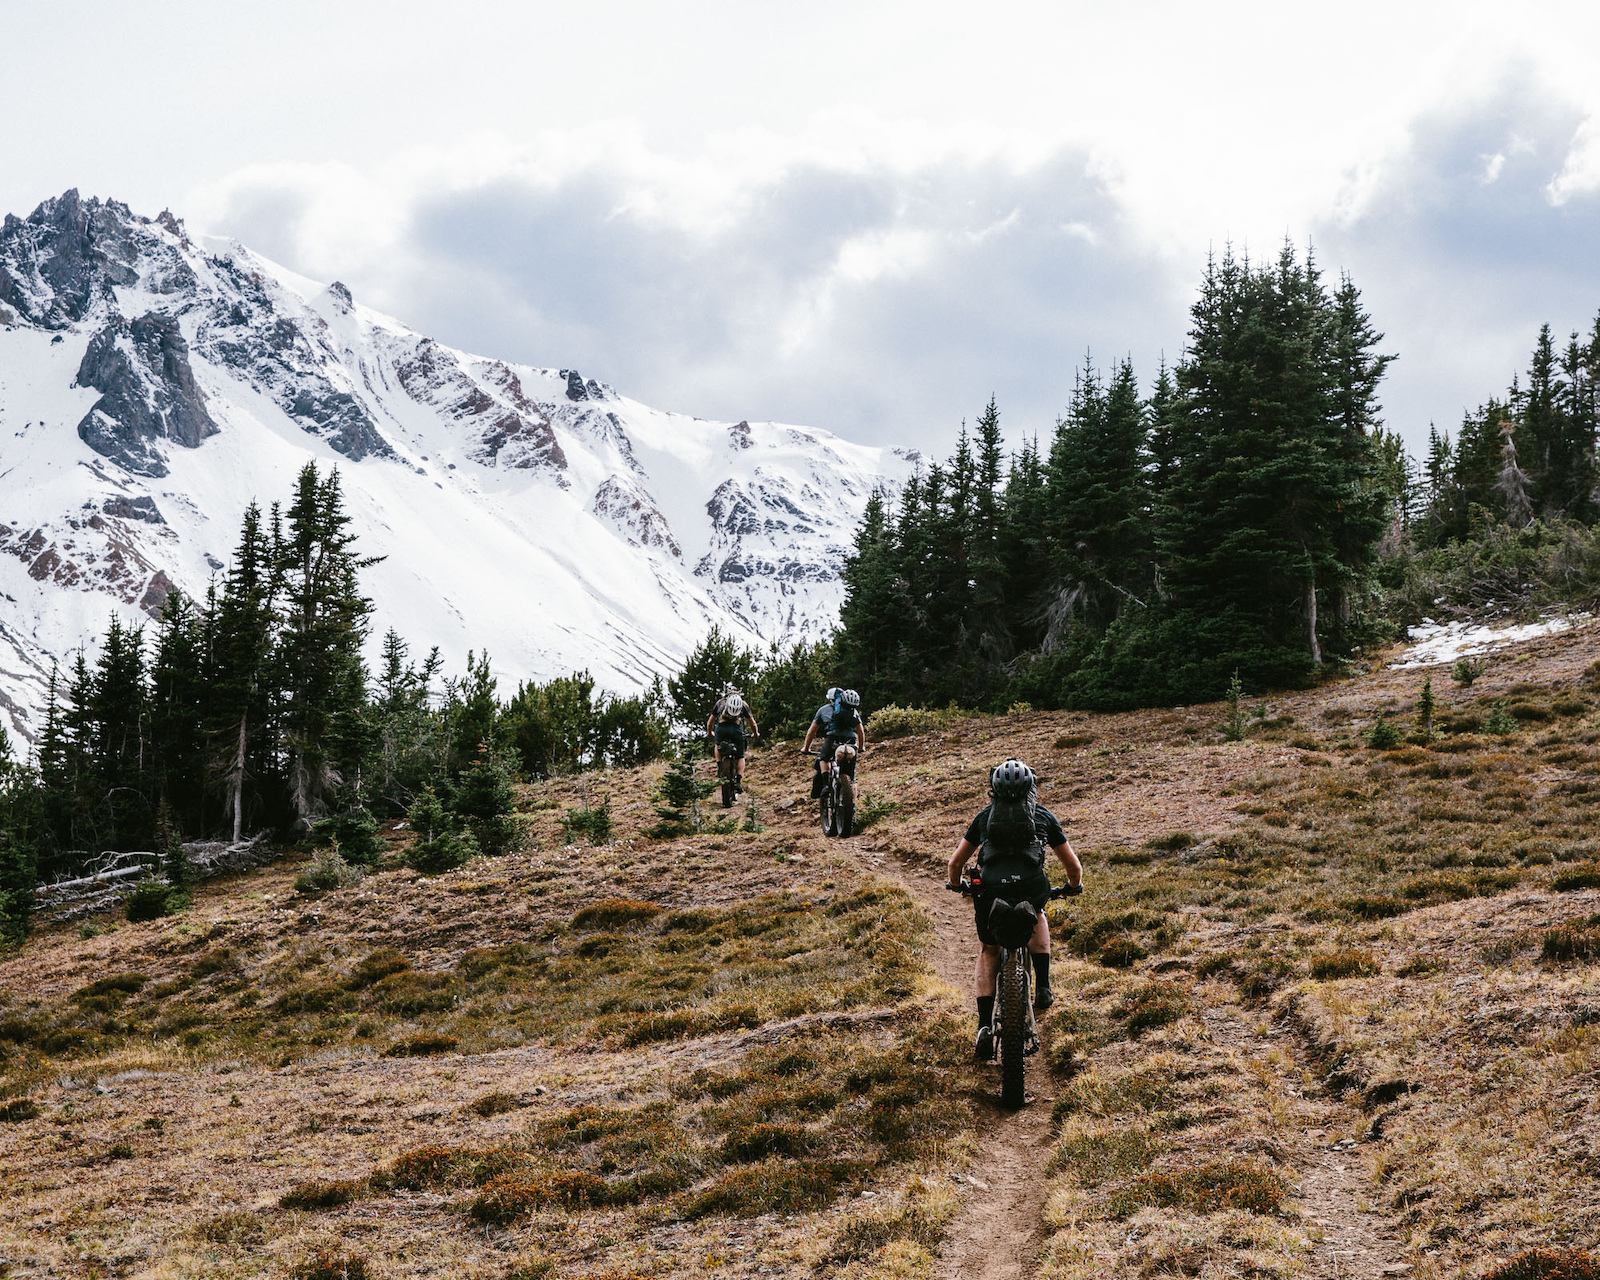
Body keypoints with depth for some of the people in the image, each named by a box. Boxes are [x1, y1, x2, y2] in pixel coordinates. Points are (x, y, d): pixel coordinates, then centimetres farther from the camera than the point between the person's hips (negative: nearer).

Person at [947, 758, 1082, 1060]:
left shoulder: (985, 815, 24)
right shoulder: (1043, 815, 22)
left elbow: (955, 862, 25)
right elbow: (1073, 866, 24)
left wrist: (954, 885, 46)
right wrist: (1074, 886, 45)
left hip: (990, 890, 0)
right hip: (1032, 887, 0)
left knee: (988, 951, 22)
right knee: (1037, 919, 37)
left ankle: (984, 1026, 8)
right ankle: (1042, 987, 27)